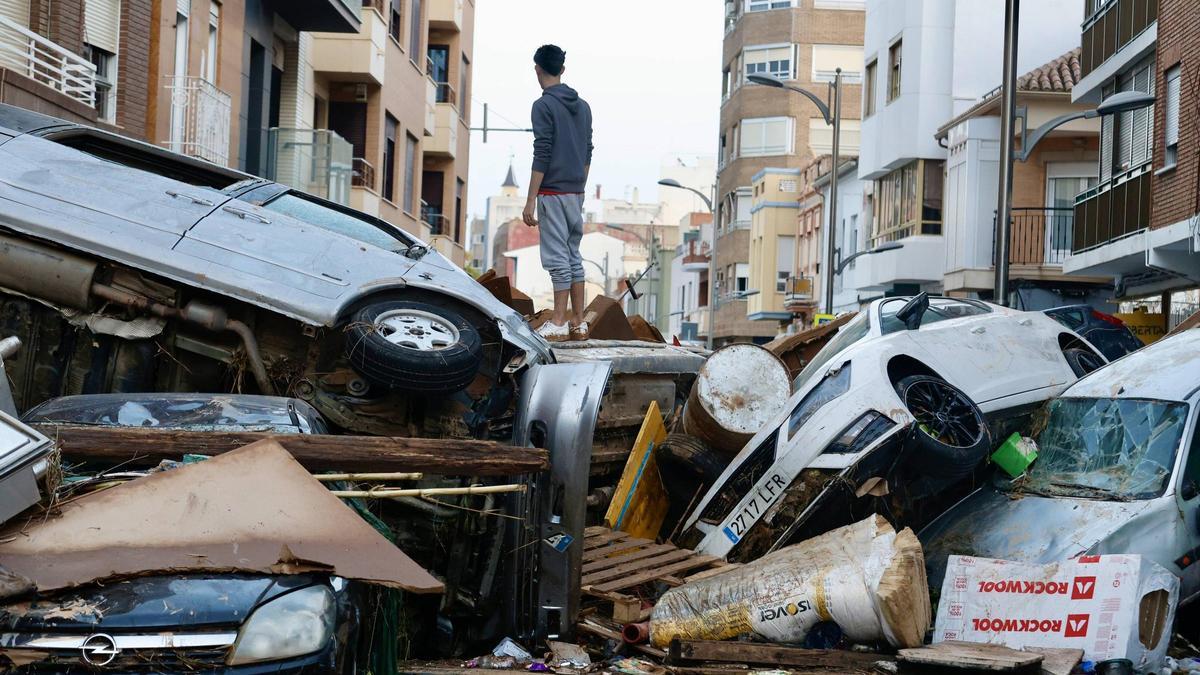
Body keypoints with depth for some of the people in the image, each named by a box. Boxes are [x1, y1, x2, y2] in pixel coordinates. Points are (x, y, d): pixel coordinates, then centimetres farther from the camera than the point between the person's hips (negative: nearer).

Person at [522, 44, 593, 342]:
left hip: (552, 192, -7)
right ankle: (578, 323, 12)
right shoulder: (583, 106, 13)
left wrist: (531, 200, -14)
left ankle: (559, 323, -4)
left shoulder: (544, 105, -10)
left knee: (557, 257, -6)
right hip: (576, 193, 7)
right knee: (574, 256, 10)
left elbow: (542, 156, -15)